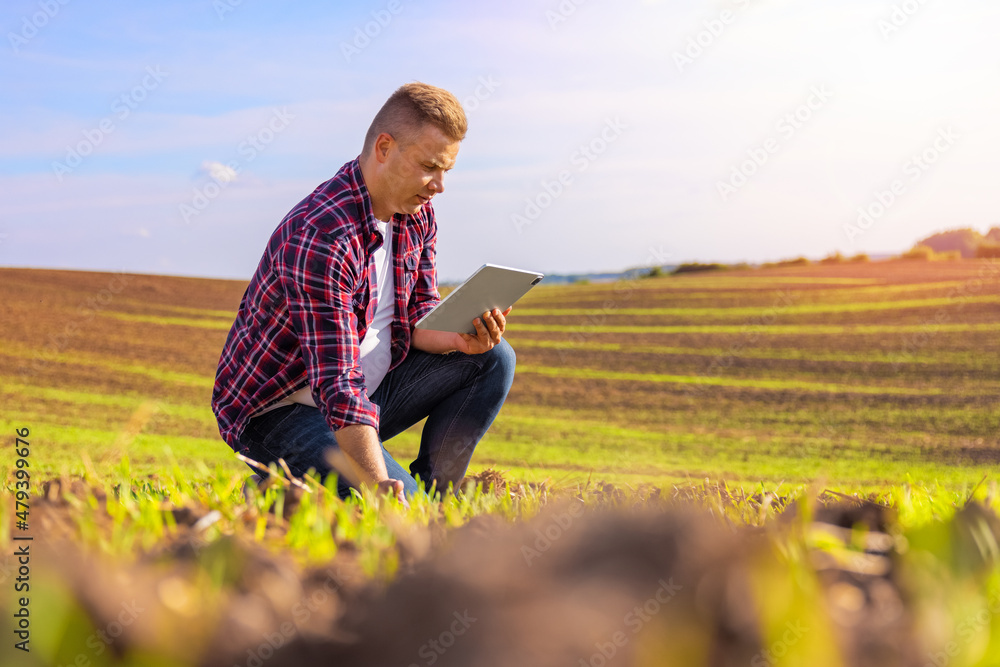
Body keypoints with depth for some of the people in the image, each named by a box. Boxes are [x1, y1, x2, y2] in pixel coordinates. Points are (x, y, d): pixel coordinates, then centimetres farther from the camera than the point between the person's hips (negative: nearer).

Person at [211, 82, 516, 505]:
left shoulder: (417, 214, 0)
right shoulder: (320, 236, -29)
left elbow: (418, 316, 7)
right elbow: (337, 384, -34)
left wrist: (458, 339, -18)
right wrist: (378, 485, -43)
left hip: (368, 388, 9)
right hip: (278, 410, -9)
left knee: (492, 359, -3)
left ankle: (431, 490, 4)